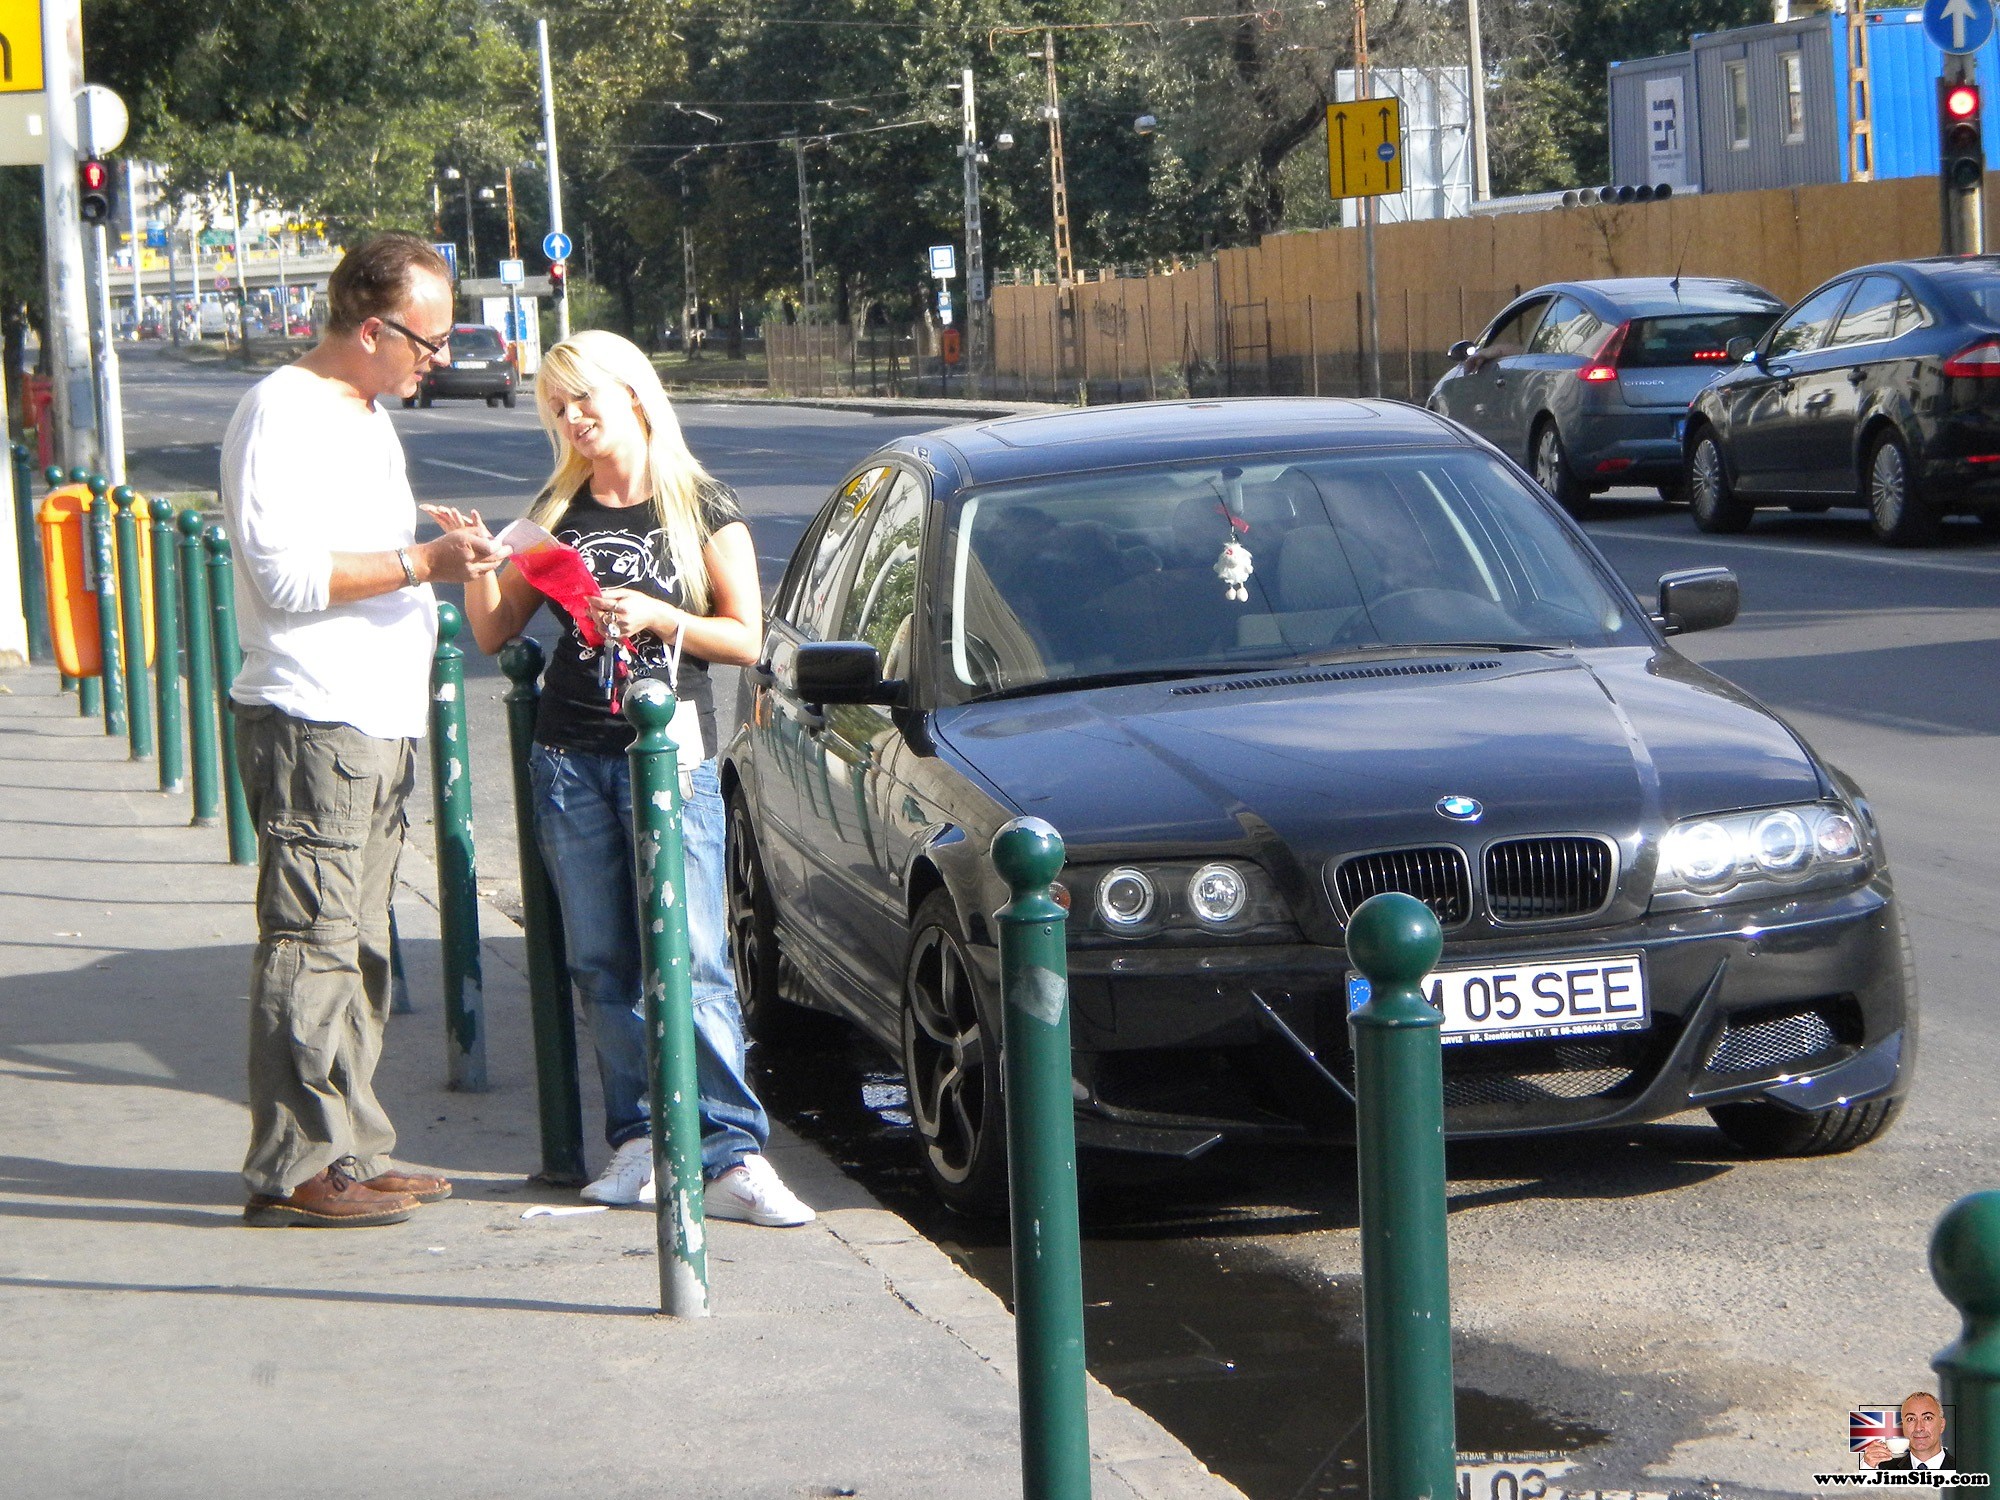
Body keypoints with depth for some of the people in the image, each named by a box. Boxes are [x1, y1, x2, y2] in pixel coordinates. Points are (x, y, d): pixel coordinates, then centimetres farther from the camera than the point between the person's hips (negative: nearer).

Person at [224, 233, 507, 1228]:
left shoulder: (367, 415, 20)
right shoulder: (282, 412, -11)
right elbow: (286, 574, -19)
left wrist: (446, 558, 17)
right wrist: (422, 563, -19)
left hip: (378, 724, 10)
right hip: (311, 724, -10)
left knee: (358, 952, 12)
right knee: (311, 946, -10)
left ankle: (349, 1154, 18)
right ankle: (295, 1170, -8)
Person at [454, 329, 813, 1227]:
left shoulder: (702, 509, 2)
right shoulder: (558, 512, 12)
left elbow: (745, 639, -1)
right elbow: (494, 631, 13)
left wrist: (654, 616, -13)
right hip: (570, 758, 4)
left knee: (692, 962, -10)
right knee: (602, 965, 4)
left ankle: (730, 1154, -11)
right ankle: (640, 1138, 11)